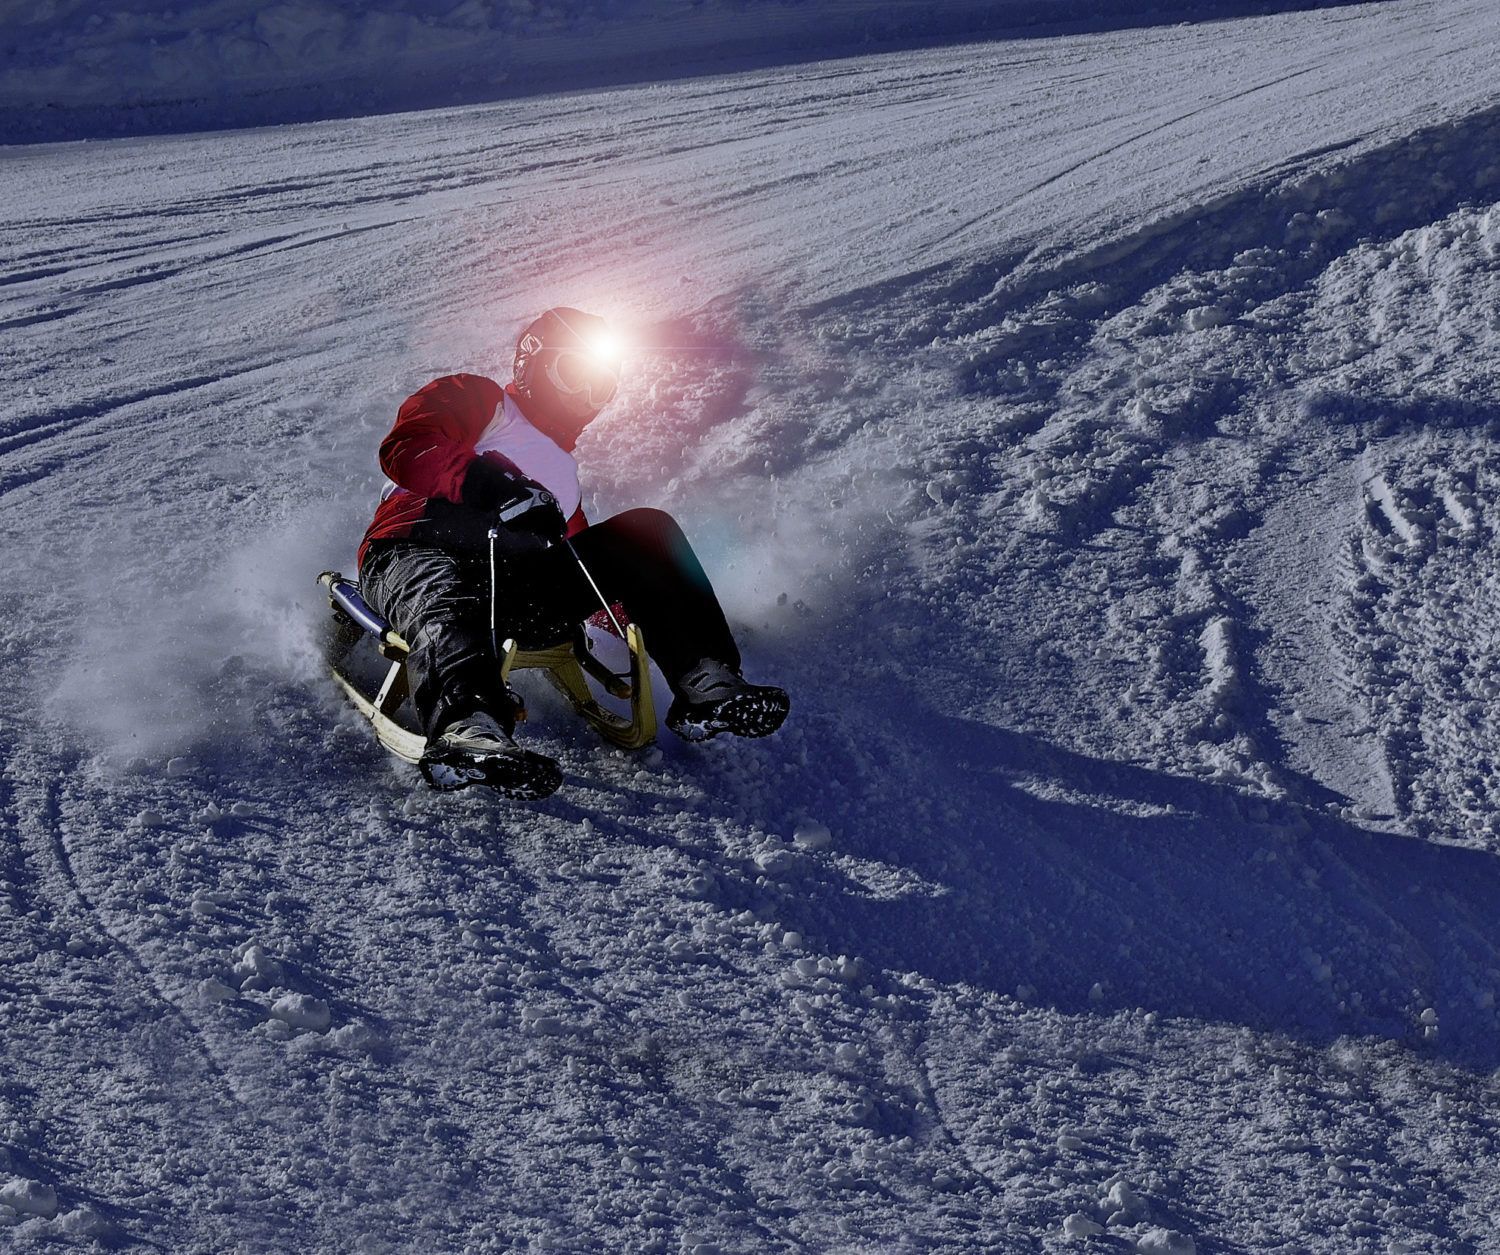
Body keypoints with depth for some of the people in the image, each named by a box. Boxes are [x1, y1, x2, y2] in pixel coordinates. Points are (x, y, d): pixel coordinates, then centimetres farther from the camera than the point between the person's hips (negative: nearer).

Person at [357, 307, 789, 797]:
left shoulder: (565, 474, 37)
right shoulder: (478, 399, 15)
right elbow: (406, 446, -5)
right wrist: (495, 485, -18)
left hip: (518, 599, 5)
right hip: (420, 545, -5)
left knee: (646, 532, -8)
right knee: (445, 604, -41)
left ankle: (706, 688, -22)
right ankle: (467, 730, -70)